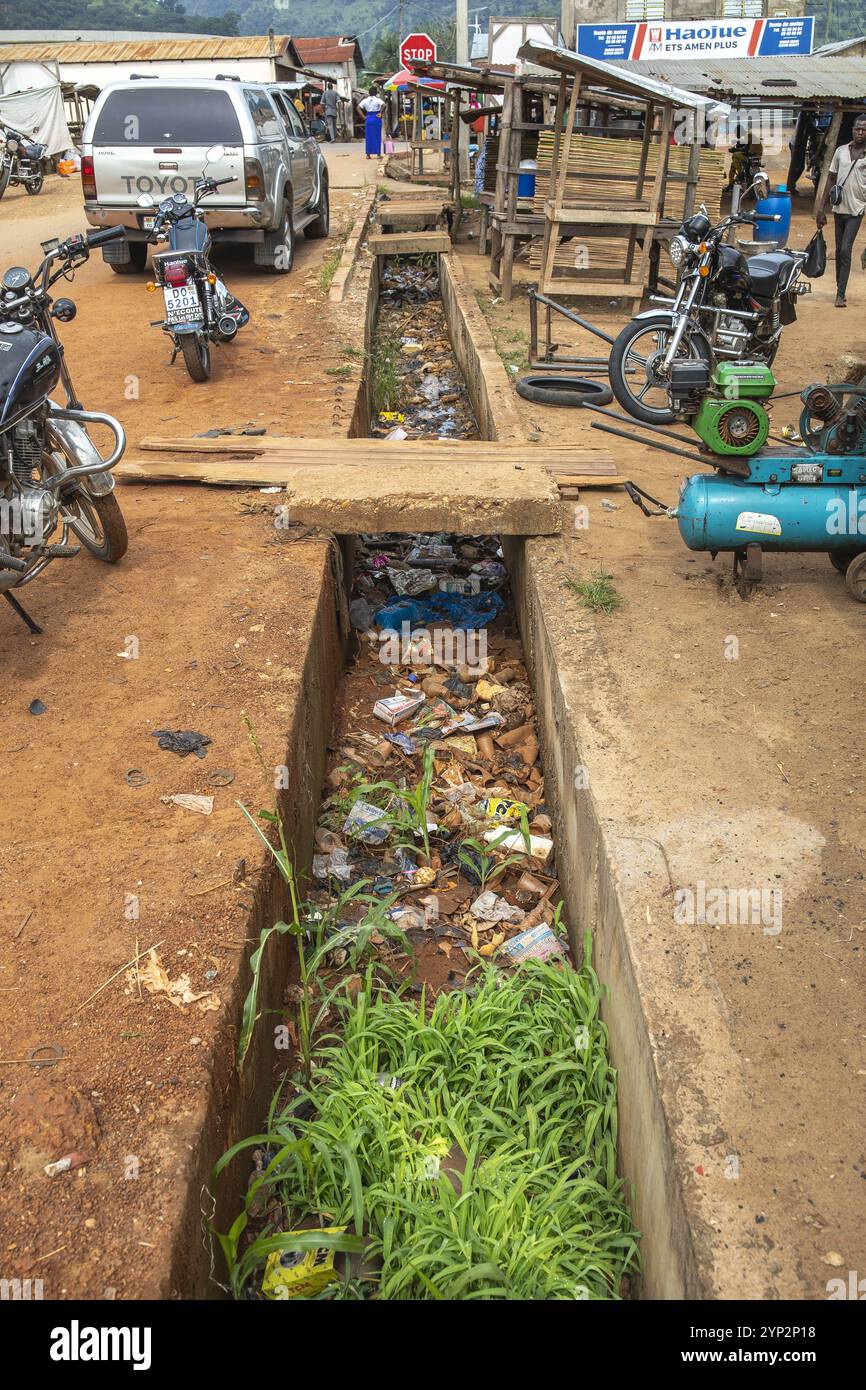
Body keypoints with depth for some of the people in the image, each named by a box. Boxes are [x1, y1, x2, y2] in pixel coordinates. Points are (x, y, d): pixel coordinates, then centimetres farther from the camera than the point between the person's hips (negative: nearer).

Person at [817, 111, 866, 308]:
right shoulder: (841, 151, 7)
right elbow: (831, 180, 12)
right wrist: (821, 208, 8)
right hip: (839, 208, 4)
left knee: (845, 250, -13)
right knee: (839, 251, 11)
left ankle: (841, 294, -12)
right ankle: (839, 288, 23)